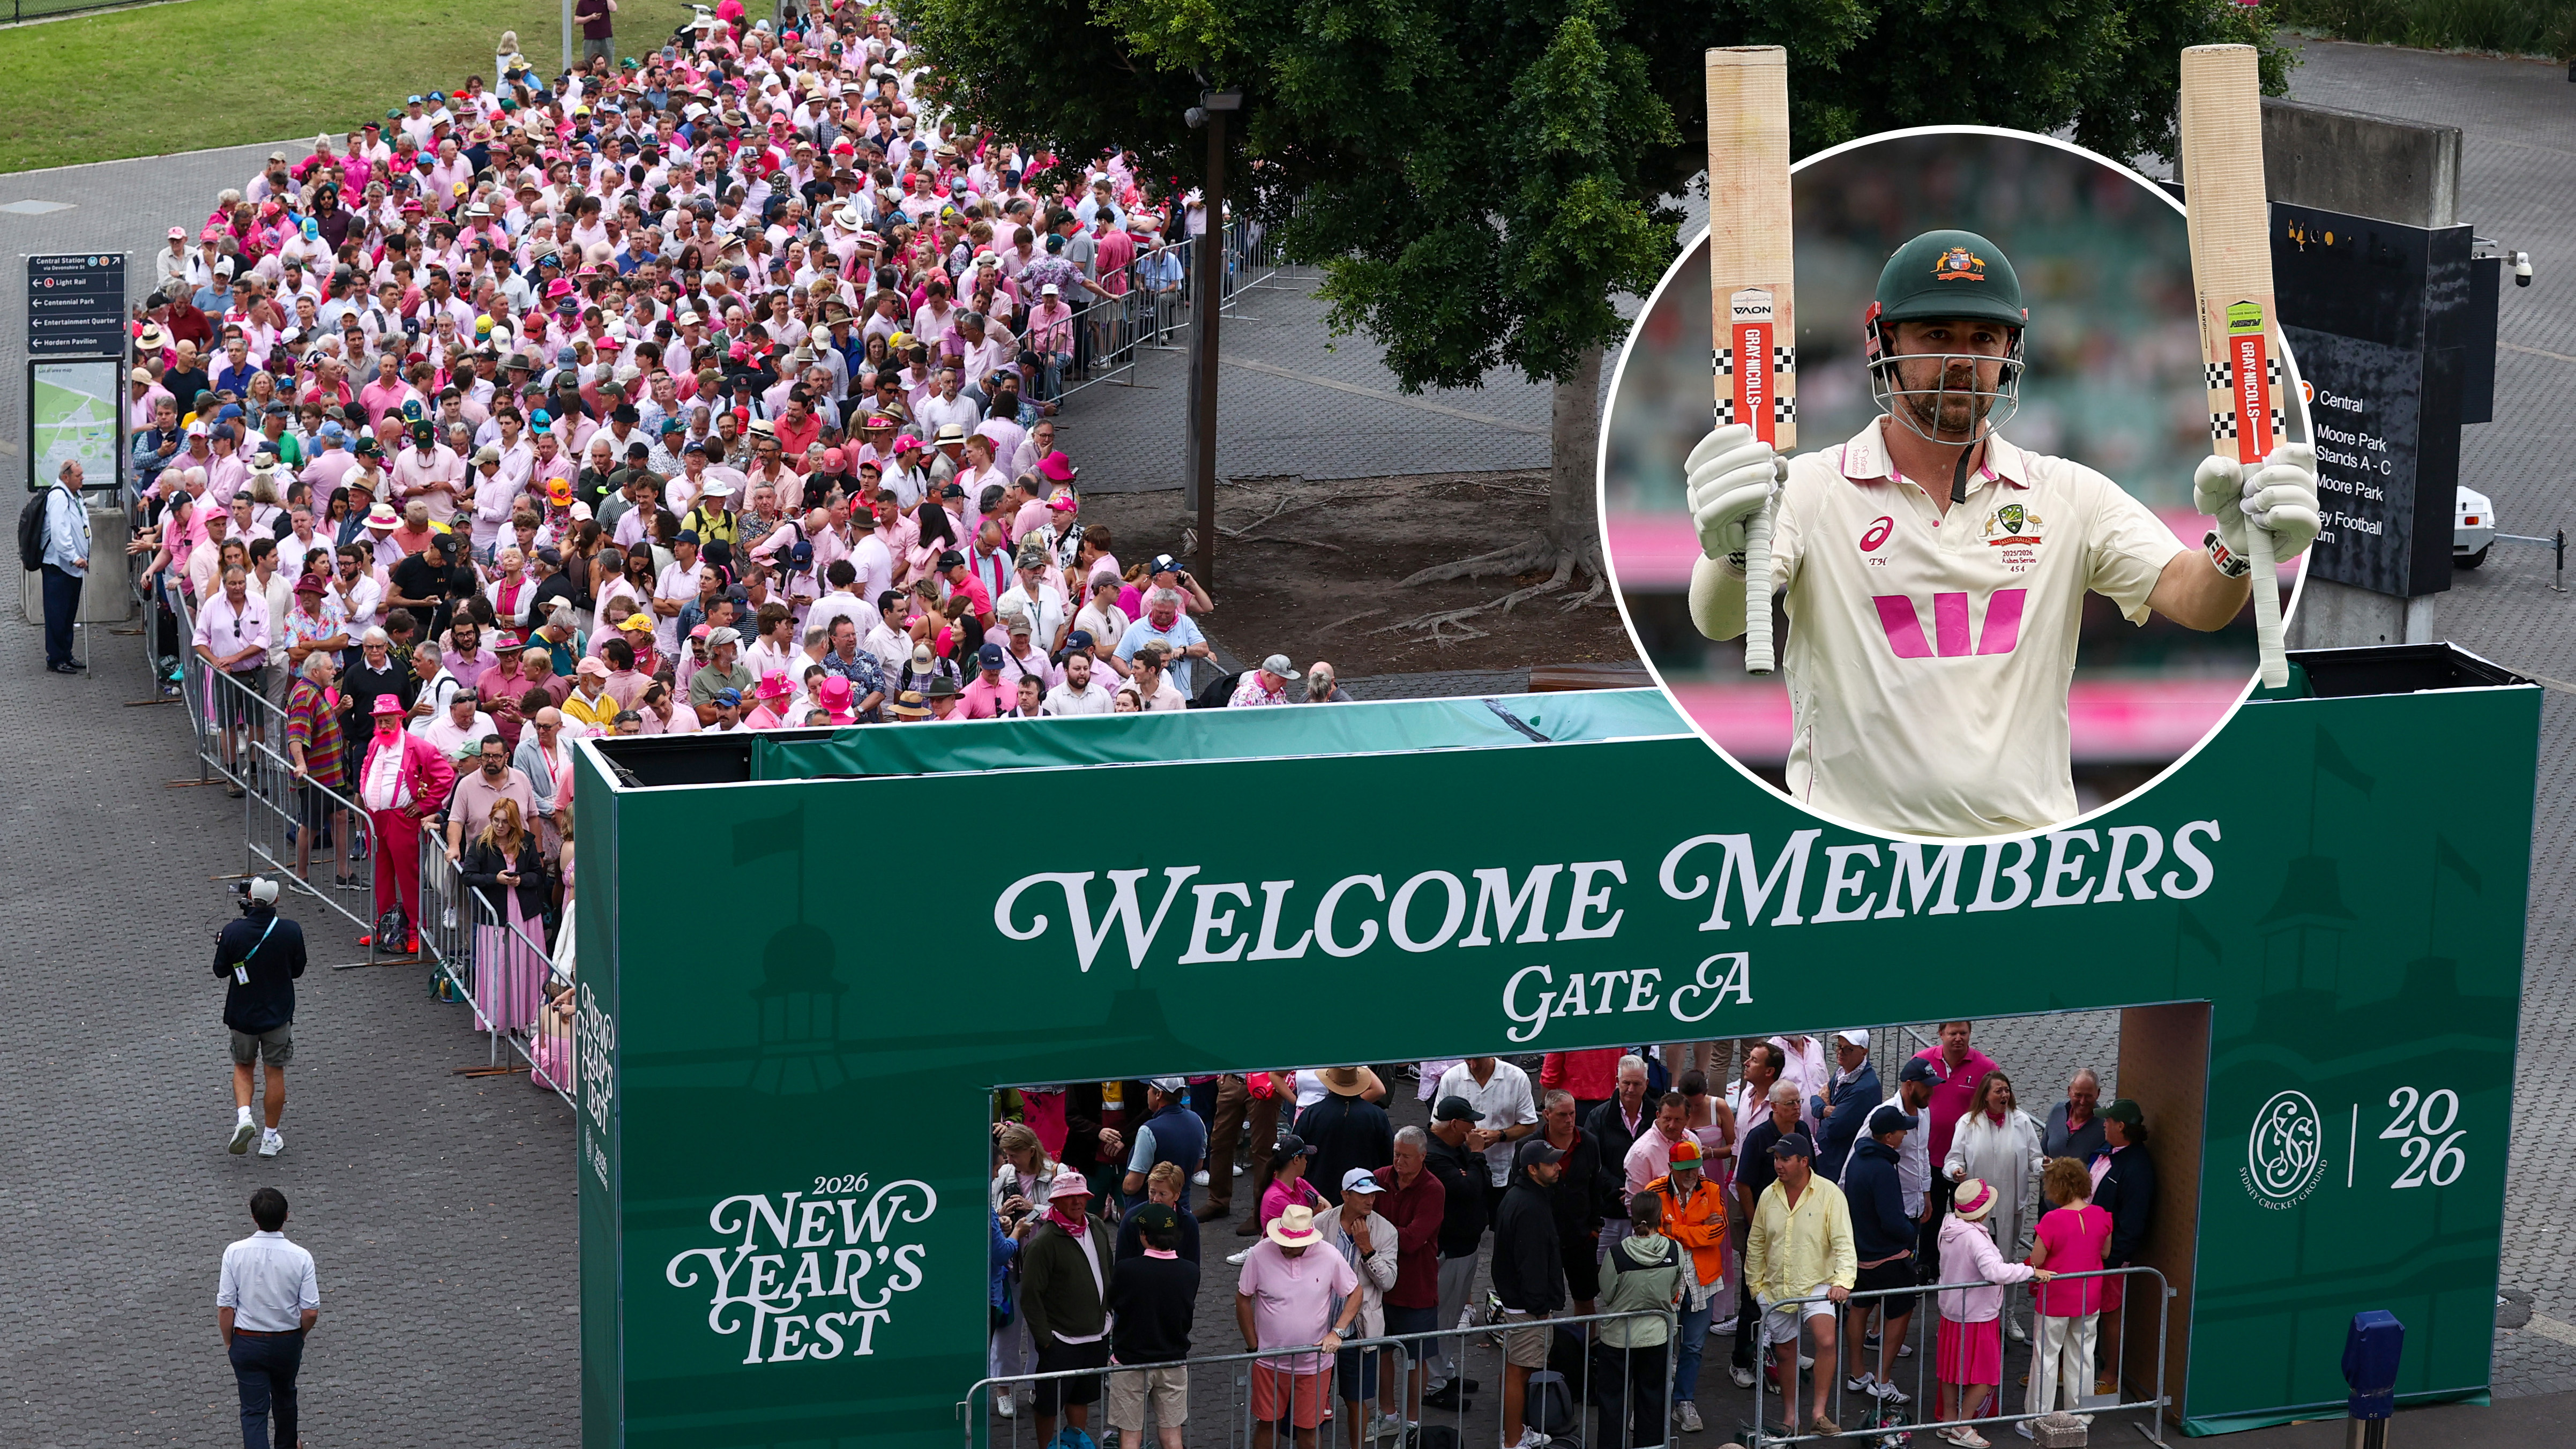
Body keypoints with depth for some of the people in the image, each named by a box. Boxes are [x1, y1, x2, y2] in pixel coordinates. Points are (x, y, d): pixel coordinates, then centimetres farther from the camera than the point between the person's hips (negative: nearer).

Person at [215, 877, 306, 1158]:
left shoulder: (233, 932, -17)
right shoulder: (291, 931, -15)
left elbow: (221, 971, -3)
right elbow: (298, 970, -2)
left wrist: (221, 945, 14)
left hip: (242, 1013, 0)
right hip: (278, 1013, 0)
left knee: (243, 1066, 21)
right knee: (275, 1072, 12)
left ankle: (243, 1117, -1)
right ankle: (270, 1137, 18)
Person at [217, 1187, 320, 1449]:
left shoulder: (235, 1253, -17)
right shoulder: (301, 1257, -17)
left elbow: (225, 1307, -13)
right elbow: (311, 1312, -14)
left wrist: (229, 1342, 4)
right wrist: (298, 1335, 8)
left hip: (247, 1342, -2)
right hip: (287, 1342, 2)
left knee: (254, 1410, 3)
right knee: (284, 1397, 26)